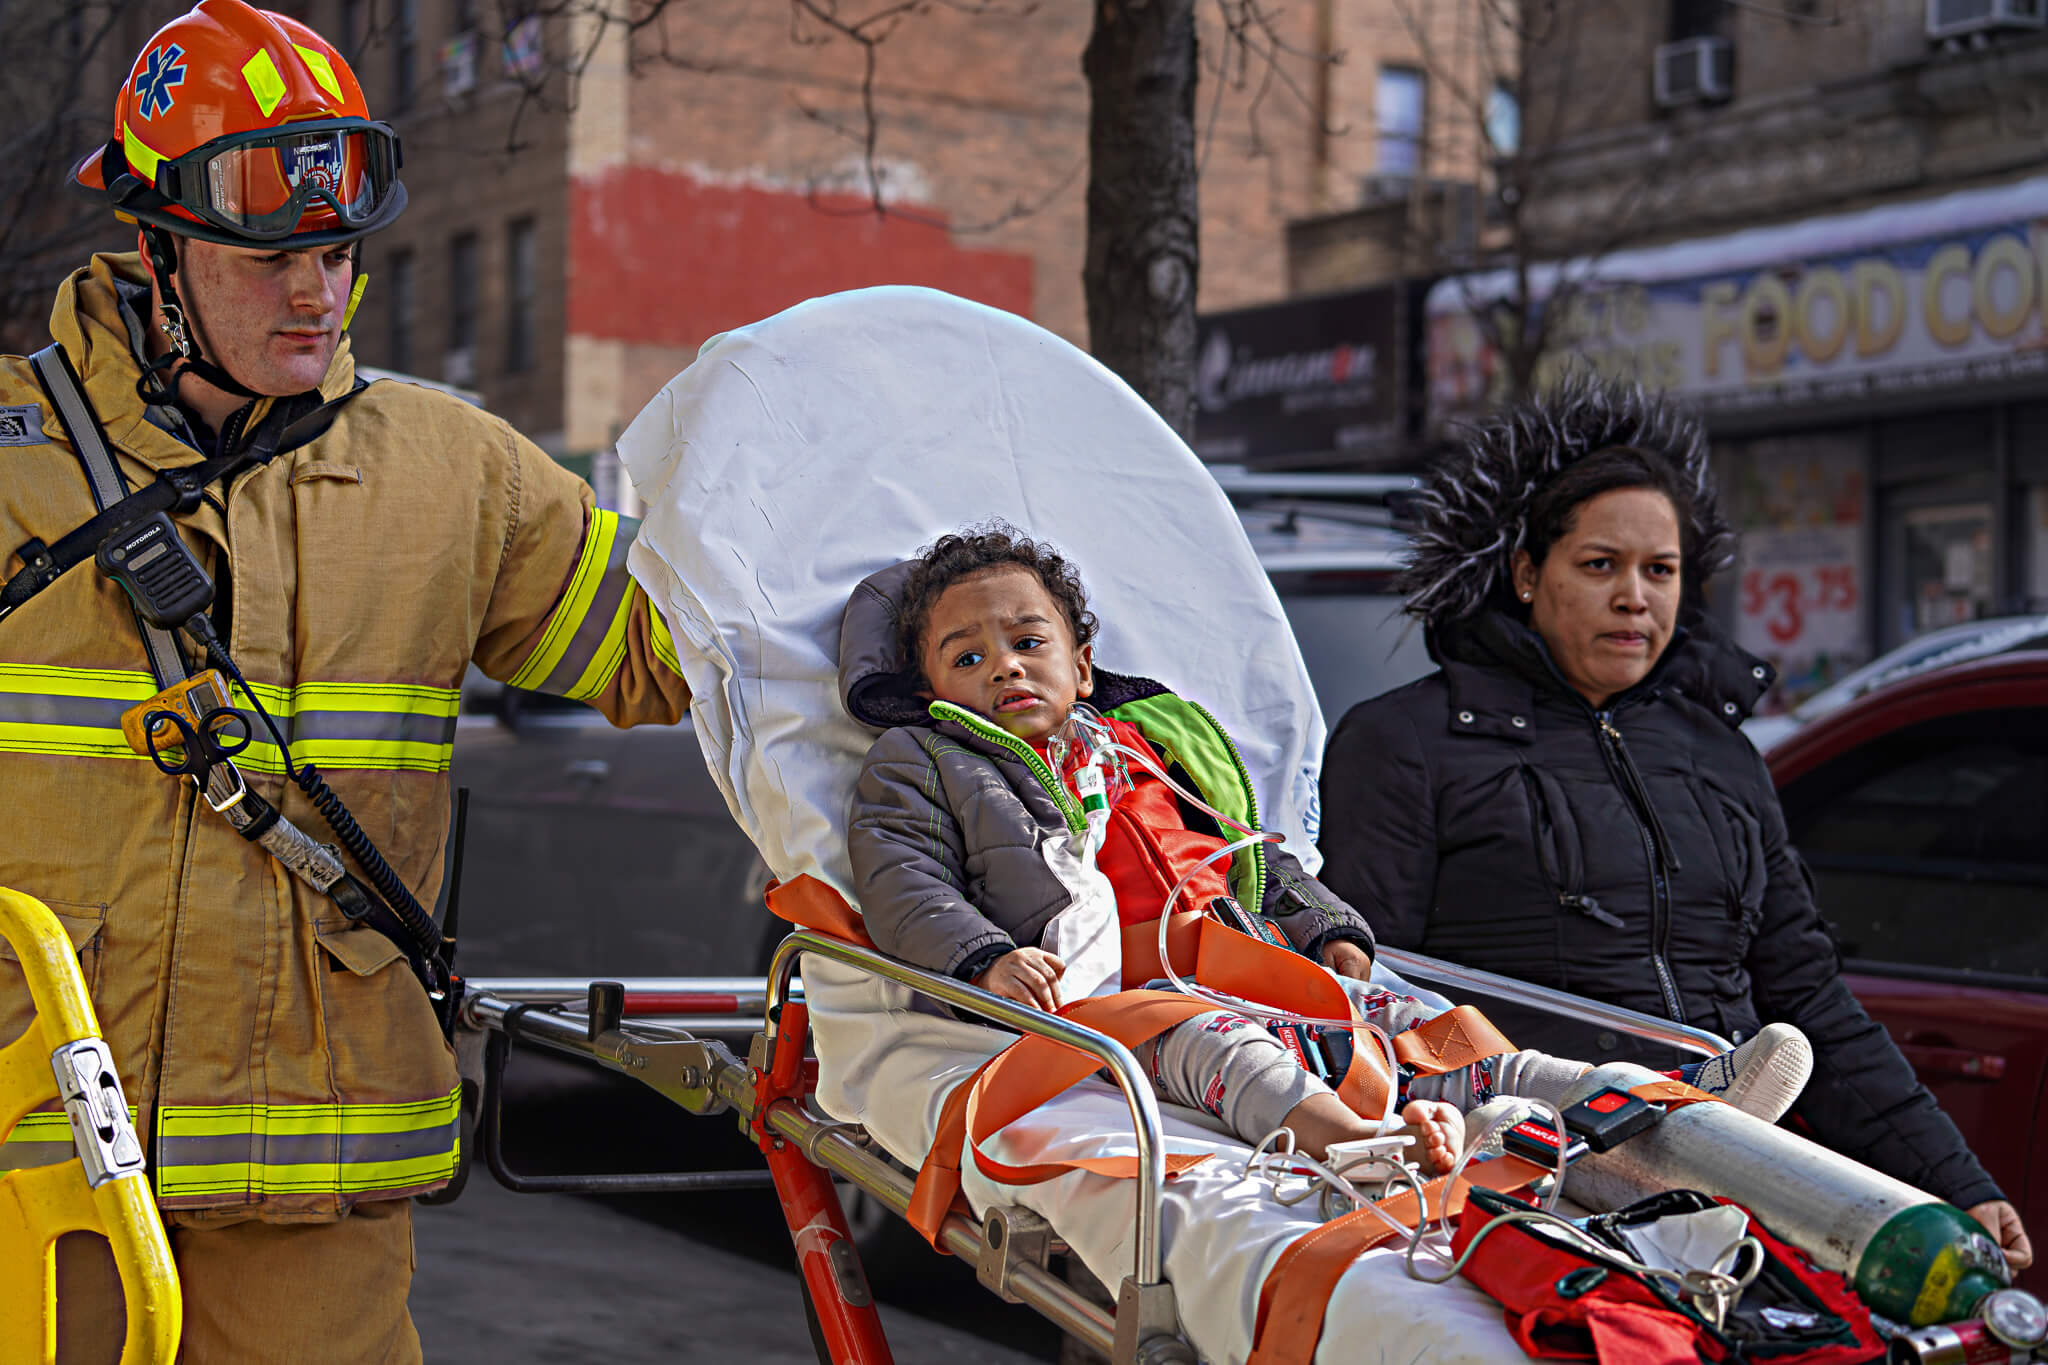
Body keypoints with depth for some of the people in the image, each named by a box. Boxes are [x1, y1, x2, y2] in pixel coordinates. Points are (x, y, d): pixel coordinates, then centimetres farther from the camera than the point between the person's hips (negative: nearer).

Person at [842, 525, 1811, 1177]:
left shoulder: (1148, 744, 32)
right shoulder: (919, 766, 17)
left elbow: (1259, 854, 33)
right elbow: (905, 890, 0)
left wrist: (1328, 929, 15)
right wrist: (989, 958, -19)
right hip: (1097, 986, -6)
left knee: (1400, 1020, -15)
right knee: (1200, 1039, -38)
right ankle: (1334, 1130, -68)